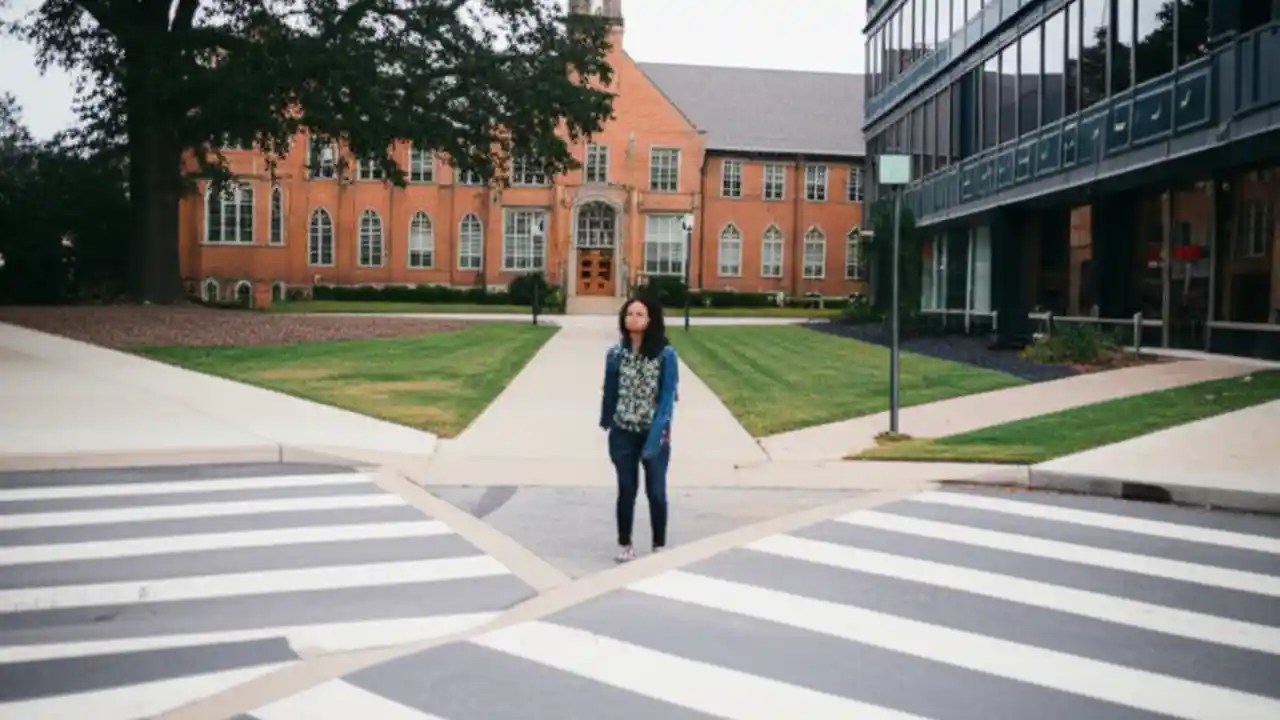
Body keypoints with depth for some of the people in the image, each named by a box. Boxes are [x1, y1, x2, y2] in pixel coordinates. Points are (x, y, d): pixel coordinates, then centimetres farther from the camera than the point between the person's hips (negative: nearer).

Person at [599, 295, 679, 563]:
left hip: (655, 434, -1)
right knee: (626, 490, 9)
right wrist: (606, 426, 4)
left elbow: (667, 398, -10)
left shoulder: (666, 355, -9)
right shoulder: (615, 354, -2)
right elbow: (610, 392, 5)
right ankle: (624, 544, 23)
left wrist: (656, 437, -17)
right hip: (623, 434, 2)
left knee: (656, 492, 7)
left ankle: (659, 546, 21)